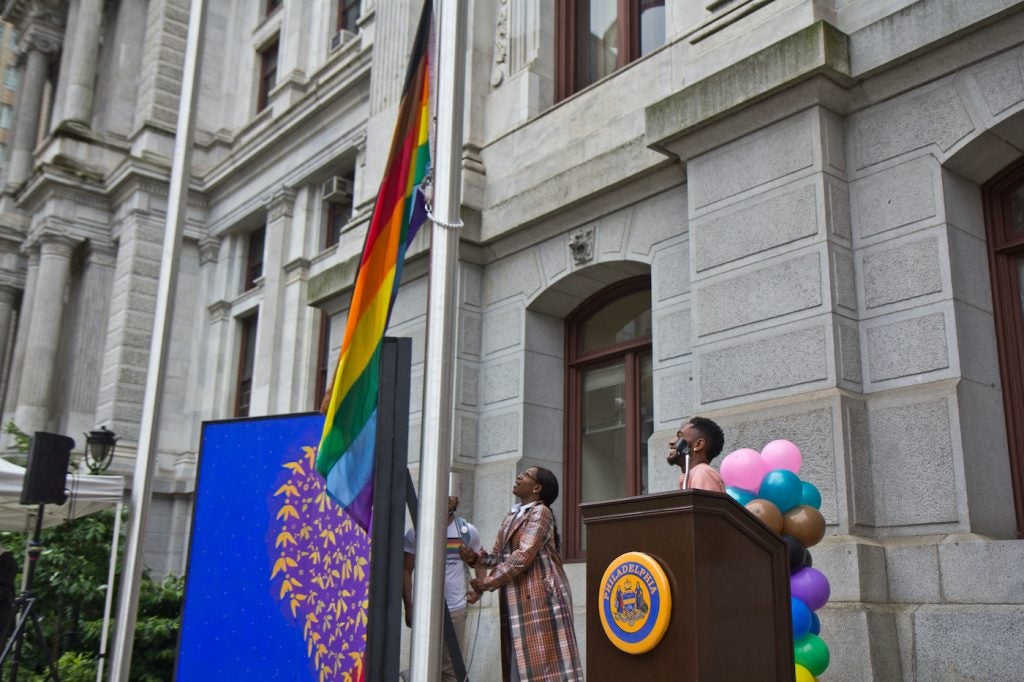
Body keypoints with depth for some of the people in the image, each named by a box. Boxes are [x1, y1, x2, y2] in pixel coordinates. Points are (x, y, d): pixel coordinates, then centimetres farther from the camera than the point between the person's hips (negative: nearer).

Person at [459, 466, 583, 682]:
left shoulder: (540, 512, -6)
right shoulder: (511, 516, 18)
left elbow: (524, 556, -17)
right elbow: (498, 556, 15)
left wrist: (488, 582, -14)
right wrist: (476, 558, -5)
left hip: (539, 594, -8)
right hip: (516, 600, 8)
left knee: (543, 660, -8)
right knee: (521, 662, 6)